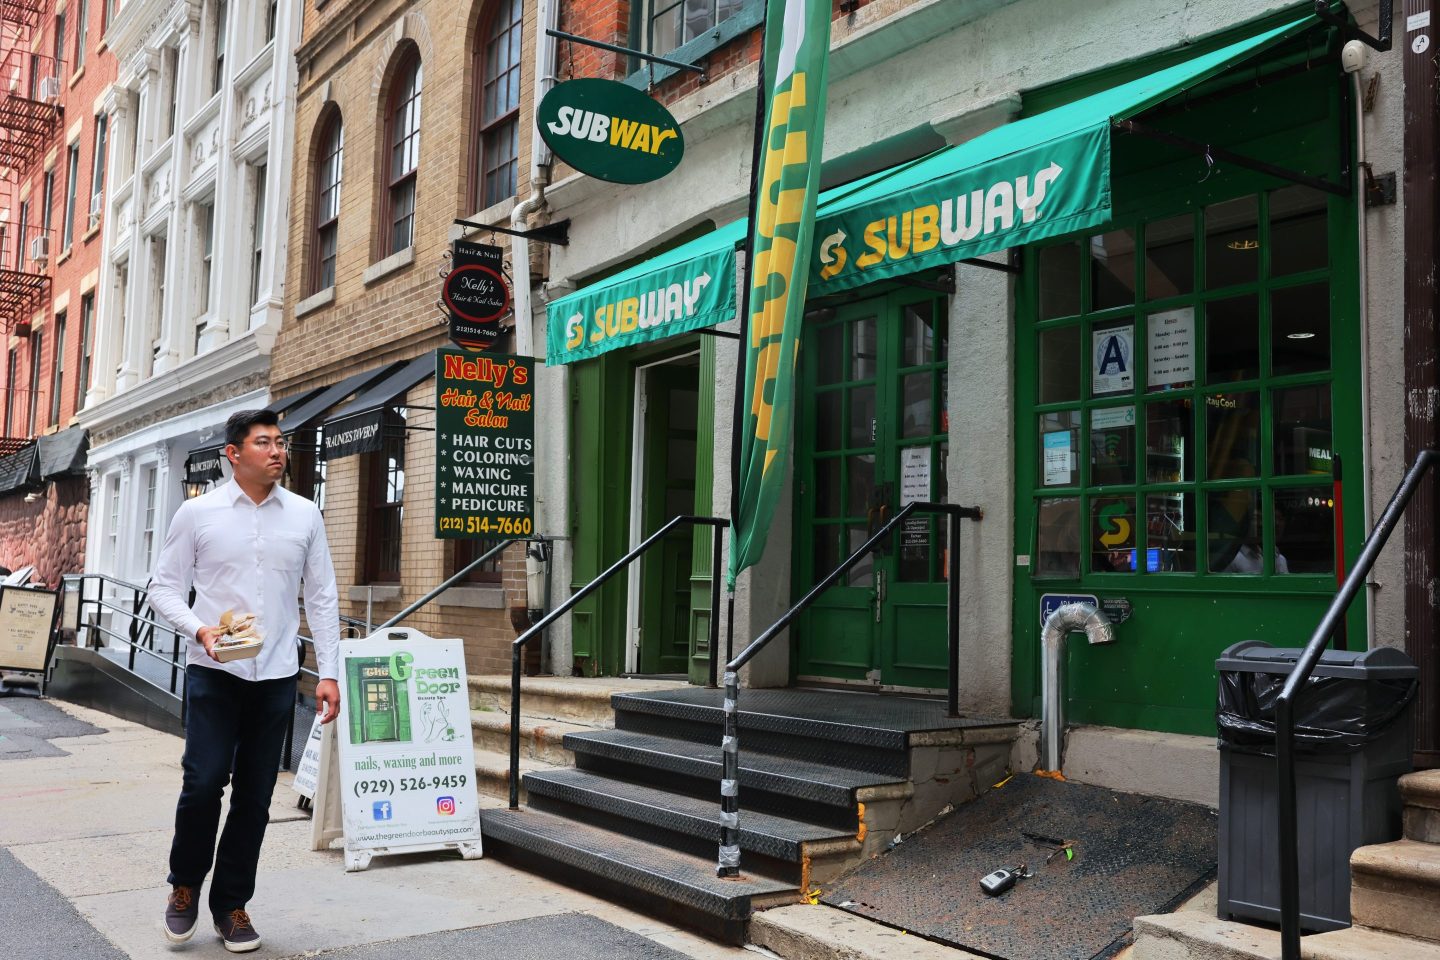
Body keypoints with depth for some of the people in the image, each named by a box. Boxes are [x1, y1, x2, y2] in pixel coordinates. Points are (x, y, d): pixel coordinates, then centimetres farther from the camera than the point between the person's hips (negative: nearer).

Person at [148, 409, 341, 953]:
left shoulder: (304, 516, 4)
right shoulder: (197, 514, -1)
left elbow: (322, 598, 6)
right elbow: (164, 587, 4)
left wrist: (328, 672, 1)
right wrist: (200, 629, -15)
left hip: (276, 677, 2)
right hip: (213, 672, -2)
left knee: (255, 796, 6)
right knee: (203, 782, -9)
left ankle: (231, 906, 23)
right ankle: (184, 886, 19)